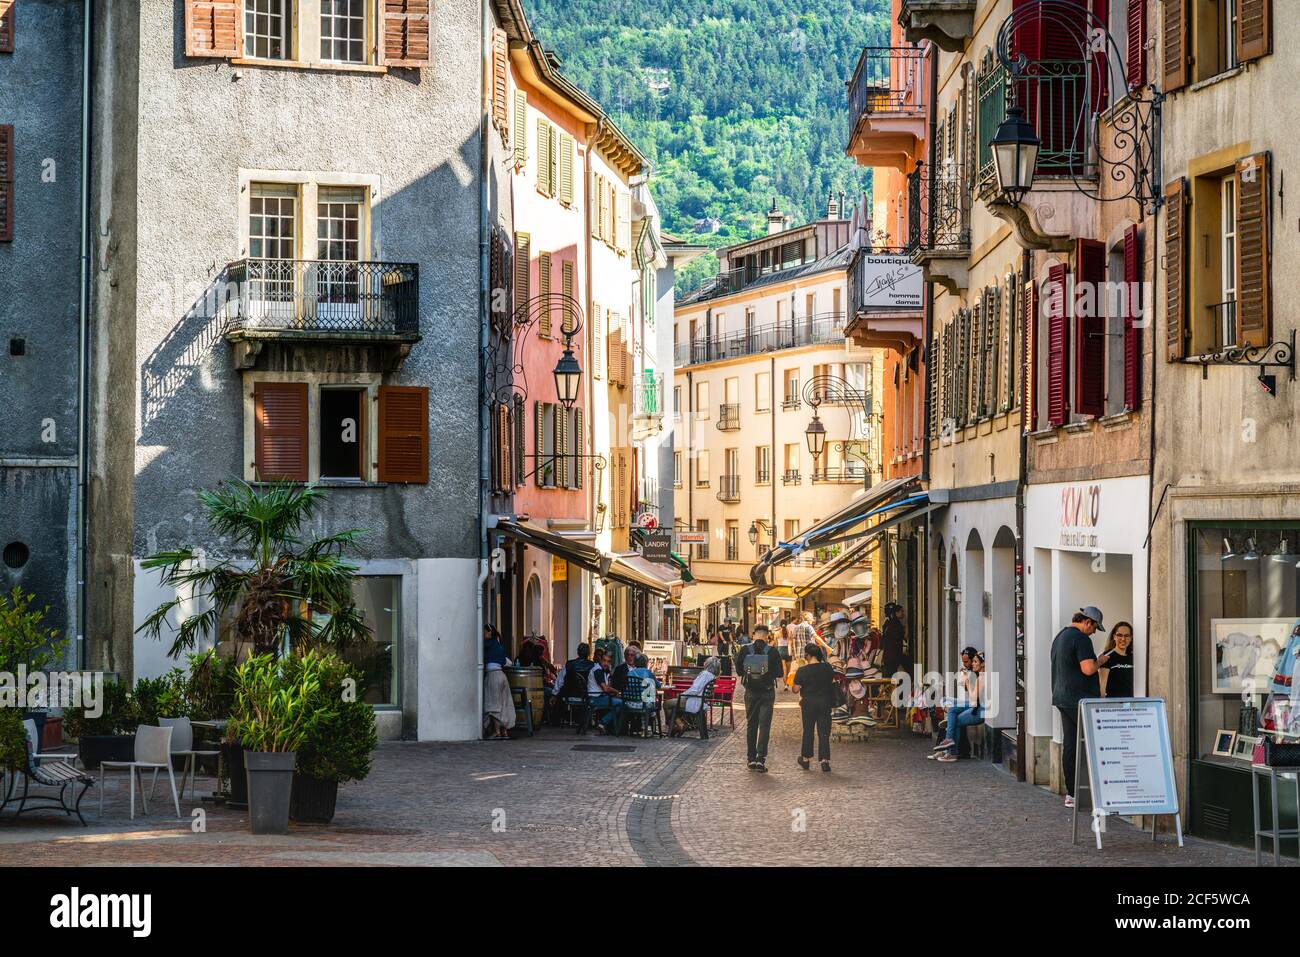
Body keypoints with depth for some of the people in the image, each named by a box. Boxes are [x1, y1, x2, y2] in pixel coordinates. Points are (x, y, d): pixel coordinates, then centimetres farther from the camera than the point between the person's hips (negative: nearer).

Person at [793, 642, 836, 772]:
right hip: (825, 702, 1)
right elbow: (833, 683, 9)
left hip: (808, 703, -1)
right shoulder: (827, 668, -4)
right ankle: (824, 760, -5)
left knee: (808, 731, 13)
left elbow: (796, 689, -9)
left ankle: (806, 759, 22)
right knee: (824, 732, 3)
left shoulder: (802, 671, -13)